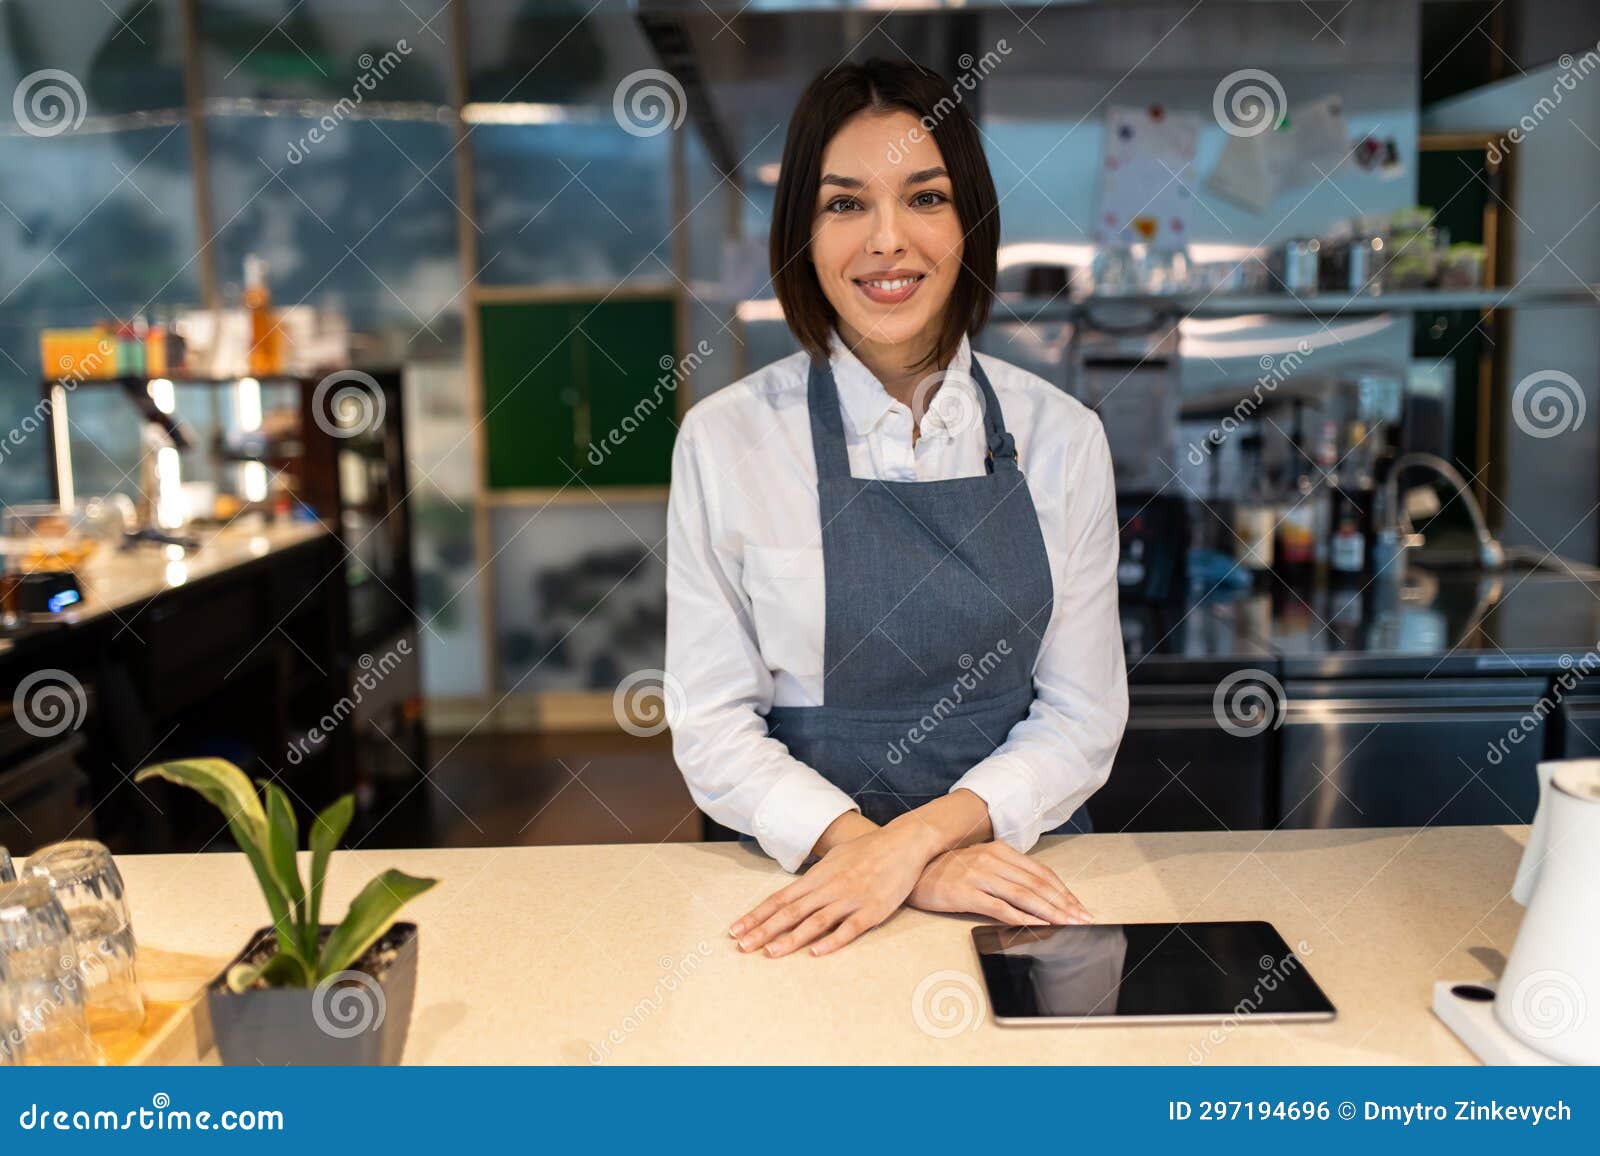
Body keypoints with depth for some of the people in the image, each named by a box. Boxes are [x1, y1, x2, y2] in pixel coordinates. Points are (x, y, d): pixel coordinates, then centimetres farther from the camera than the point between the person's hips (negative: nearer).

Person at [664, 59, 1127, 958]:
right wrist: (886, 859, -17)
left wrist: (921, 835, -14)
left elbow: (1084, 716, 2)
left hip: (1018, 870, 2)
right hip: (798, 885, -1)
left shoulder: (1063, 436, 1)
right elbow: (712, 728, -3)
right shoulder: (726, 438, -4)